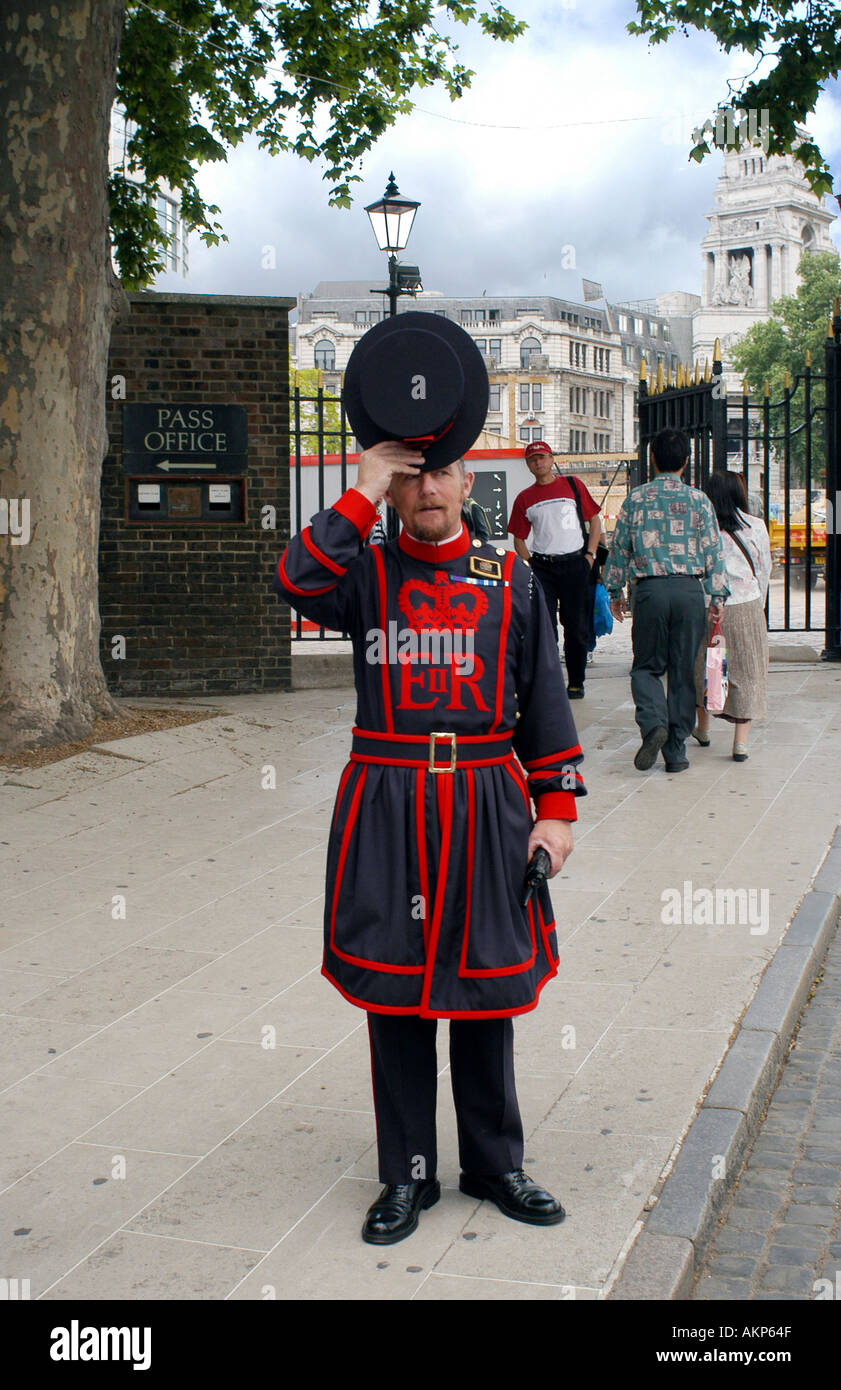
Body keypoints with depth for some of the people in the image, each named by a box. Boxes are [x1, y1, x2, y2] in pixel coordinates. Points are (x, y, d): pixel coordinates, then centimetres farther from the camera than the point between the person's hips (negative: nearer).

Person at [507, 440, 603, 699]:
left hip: (575, 564, -1)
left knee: (577, 627, 3)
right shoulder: (524, 498, 9)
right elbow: (519, 538, 13)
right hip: (542, 568, 1)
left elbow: (594, 520, 10)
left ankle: (576, 683, 15)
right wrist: (530, 565, 0)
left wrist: (590, 554, 1)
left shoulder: (573, 485, 6)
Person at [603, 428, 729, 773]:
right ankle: (675, 751, 10)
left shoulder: (636, 499, 3)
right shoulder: (699, 500, 2)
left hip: (650, 589, 0)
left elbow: (619, 548, 7)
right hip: (690, 589, 1)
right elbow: (713, 551, 0)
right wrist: (718, 596, 3)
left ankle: (653, 722, -16)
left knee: (646, 666, 12)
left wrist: (615, 592, 16)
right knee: (683, 671, 8)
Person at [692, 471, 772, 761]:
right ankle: (741, 742, 3)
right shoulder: (756, 527, -1)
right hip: (747, 607, 0)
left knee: (703, 668, 18)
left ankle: (703, 729, 33)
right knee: (746, 672, 6)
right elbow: (764, 571, 7)